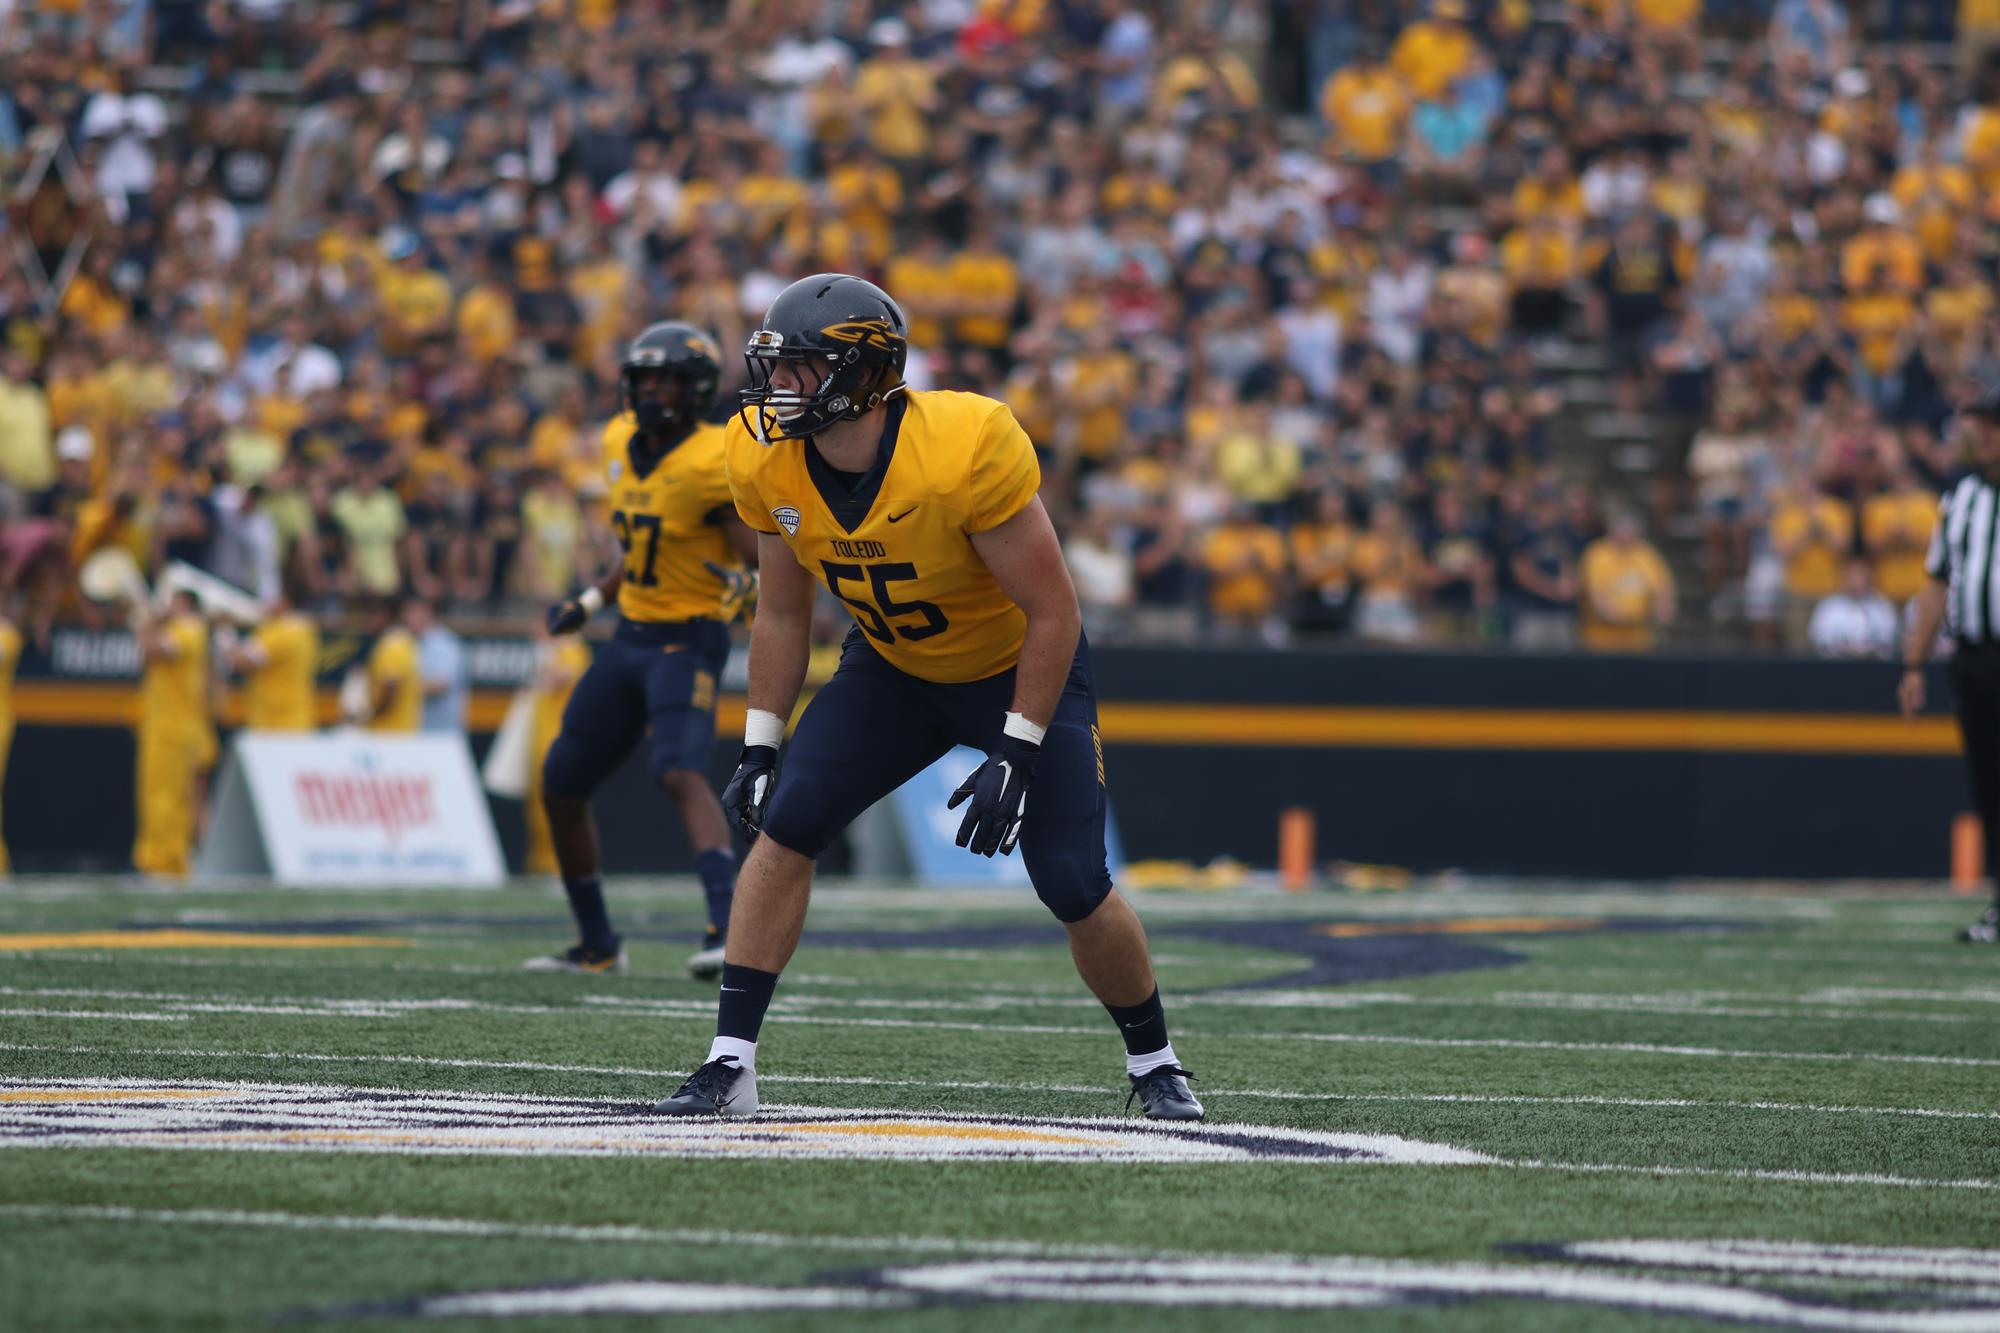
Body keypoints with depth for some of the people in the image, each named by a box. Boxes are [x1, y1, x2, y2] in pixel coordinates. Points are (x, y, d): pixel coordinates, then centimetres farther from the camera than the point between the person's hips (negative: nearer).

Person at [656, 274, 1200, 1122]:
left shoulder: (968, 448, -35)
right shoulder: (767, 463, -18)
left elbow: (1052, 614, -26)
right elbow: (783, 614, -1)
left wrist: (1014, 756, -27)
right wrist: (759, 747, -5)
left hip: (1020, 668, -4)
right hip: (892, 668, 4)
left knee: (1076, 888, -8)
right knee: (783, 823, -15)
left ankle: (1154, 1066, 18)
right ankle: (730, 1065, -11)